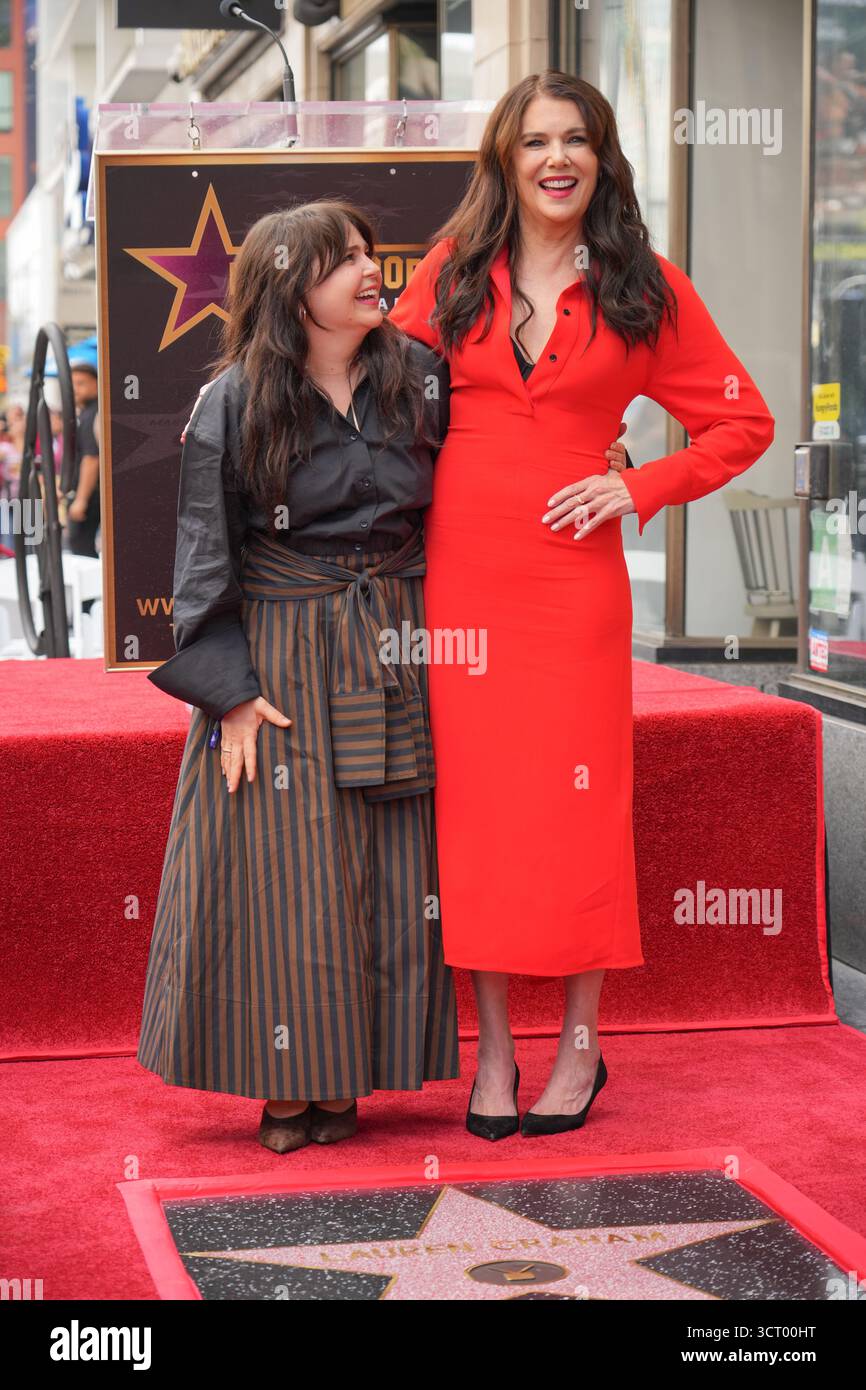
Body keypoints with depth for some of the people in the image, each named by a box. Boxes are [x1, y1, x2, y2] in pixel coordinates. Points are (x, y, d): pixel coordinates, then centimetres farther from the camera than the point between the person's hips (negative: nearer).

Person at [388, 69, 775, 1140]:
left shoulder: (645, 288, 3)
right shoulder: (454, 270, 8)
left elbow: (744, 422, 7)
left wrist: (640, 490, -4)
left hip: (573, 581, -2)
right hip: (459, 576, 2)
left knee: (576, 805, 0)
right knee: (470, 806, 3)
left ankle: (580, 1046, 14)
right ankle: (493, 1052, 13)